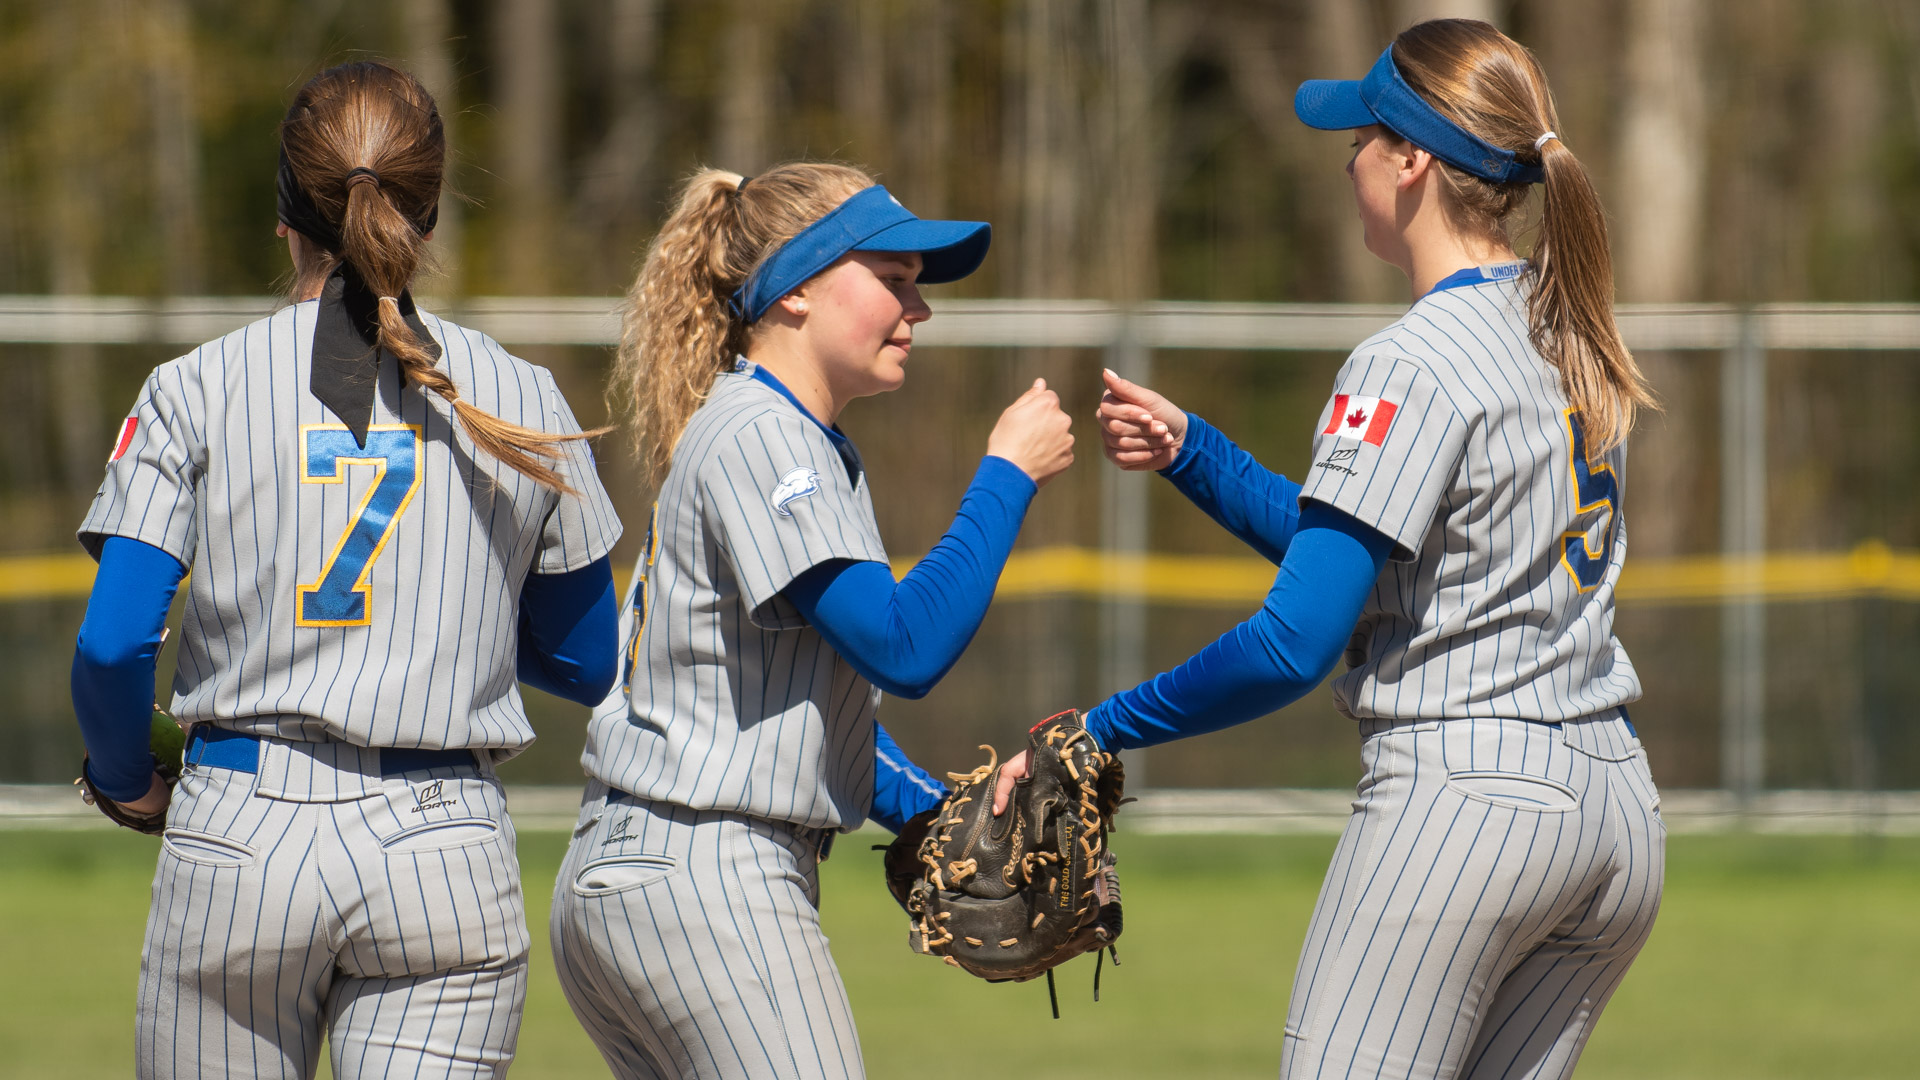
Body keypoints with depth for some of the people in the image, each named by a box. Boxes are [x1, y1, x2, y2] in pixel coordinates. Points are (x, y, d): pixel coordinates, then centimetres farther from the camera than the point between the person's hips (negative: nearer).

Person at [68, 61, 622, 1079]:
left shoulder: (195, 391, 1)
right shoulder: (520, 402, 6)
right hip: (447, 847, 0)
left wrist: (124, 779, 15)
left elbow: (112, 643, -5)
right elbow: (590, 665, 14)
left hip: (235, 839, 0)